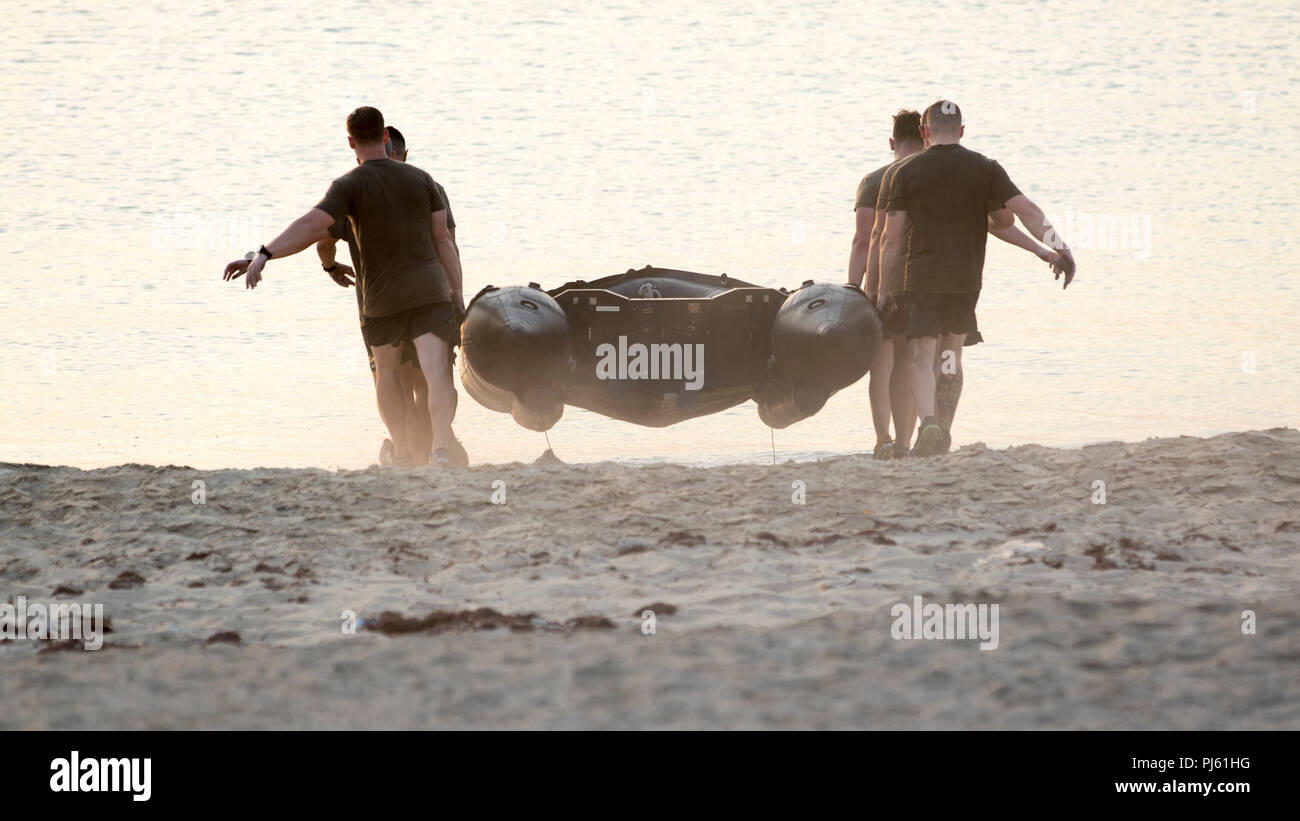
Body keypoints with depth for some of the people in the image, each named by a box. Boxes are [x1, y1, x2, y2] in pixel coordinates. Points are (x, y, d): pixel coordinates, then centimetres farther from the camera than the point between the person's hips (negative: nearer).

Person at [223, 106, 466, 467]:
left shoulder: (350, 185, -5)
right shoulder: (420, 179, 7)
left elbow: (310, 226, -21)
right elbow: (443, 240, 7)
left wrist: (262, 256, -28)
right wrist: (458, 296, 11)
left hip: (383, 297, -1)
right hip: (430, 288, 1)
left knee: (387, 370, 24)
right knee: (437, 372, -13)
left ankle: (403, 453, 28)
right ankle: (441, 448, -35)